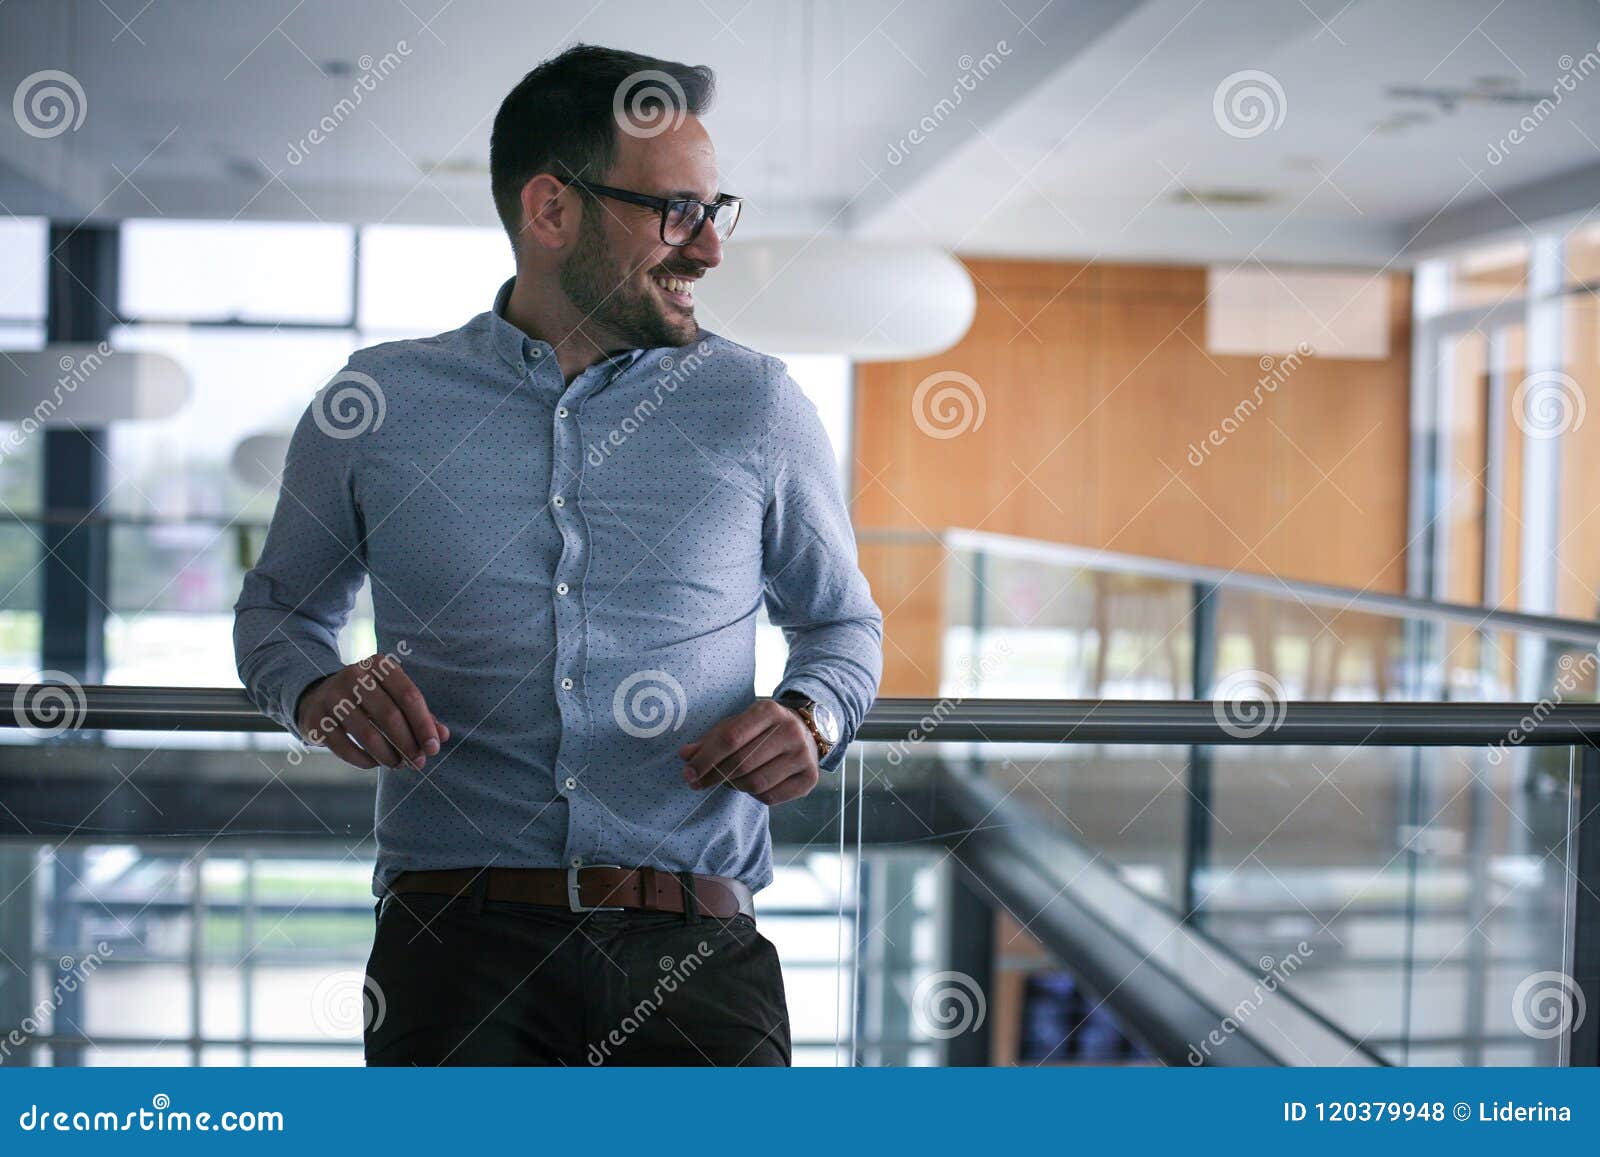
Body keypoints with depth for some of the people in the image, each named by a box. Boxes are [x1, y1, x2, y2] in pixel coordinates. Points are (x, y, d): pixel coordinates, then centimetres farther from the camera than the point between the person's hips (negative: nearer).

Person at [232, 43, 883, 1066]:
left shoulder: (757, 407, 10)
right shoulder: (375, 405, 9)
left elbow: (843, 620, 22)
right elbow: (278, 606, 24)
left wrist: (812, 715, -1)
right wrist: (315, 690, 0)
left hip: (696, 949, 1)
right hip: (461, 941, 0)